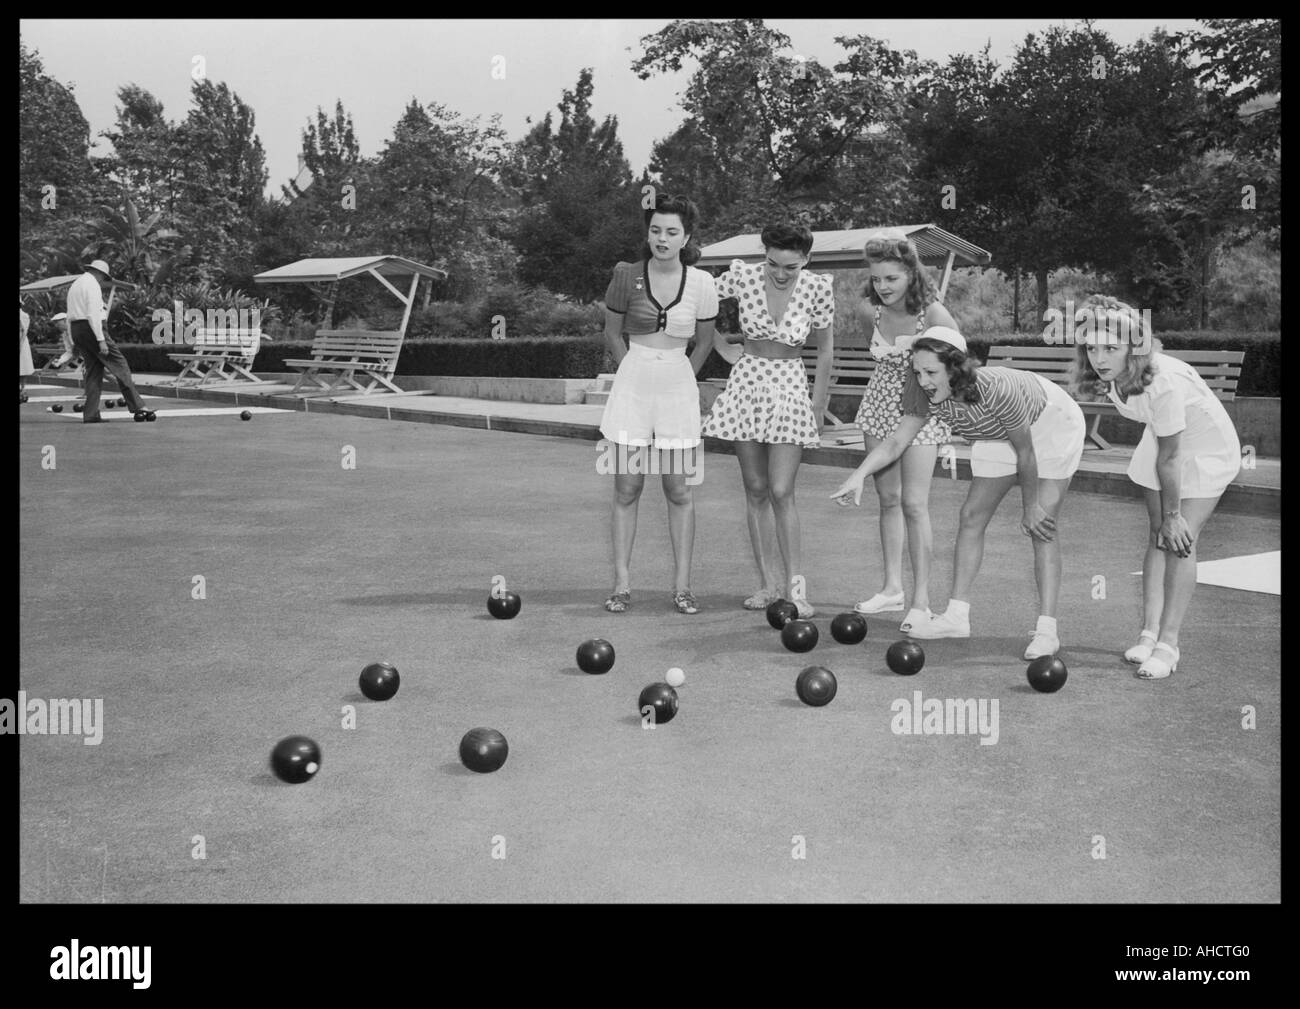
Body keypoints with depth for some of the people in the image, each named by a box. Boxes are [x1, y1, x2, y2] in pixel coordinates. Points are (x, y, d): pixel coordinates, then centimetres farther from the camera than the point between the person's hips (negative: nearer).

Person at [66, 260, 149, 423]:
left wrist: (74, 342, 22)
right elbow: (94, 313, -19)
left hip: (76, 330, 9)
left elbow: (70, 317, 22)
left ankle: (91, 415, 5)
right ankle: (136, 405, -11)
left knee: (93, 370, 11)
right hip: (92, 328, -9)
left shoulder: (74, 285, 22)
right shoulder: (93, 285, -9)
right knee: (119, 364, -6)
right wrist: (101, 340, -22)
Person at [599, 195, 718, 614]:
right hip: (633, 382, 0)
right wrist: (638, 373, 11)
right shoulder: (627, 276, -3)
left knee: (679, 489, 2)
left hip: (679, 384, 0)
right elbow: (613, 334, 9)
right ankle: (622, 583, 7)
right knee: (627, 486, 1)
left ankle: (682, 585, 8)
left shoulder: (701, 283, -1)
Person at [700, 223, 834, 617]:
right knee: (756, 490, 5)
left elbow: (824, 349, 2)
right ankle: (767, 582, 13)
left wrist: (818, 403, 5)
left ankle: (795, 585, -3)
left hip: (790, 386, -2)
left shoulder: (817, 288, -10)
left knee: (781, 492, -10)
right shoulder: (742, 275, -10)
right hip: (746, 382, 2)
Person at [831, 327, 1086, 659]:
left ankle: (1047, 630, -12)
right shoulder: (930, 396, -24)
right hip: (998, 435, 7)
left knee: (1042, 527, -15)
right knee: (972, 516, 2)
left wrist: (1030, 509, -18)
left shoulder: (995, 389, -41)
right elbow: (896, 442, -26)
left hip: (1052, 425, -7)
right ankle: (957, 615, 10)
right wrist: (859, 475, -44)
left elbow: (1025, 451, -29)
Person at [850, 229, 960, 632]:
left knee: (914, 503, -10)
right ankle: (892, 588, 21)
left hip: (920, 412, -5)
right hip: (880, 406, 5)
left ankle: (921, 601, -4)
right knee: (887, 498, 10)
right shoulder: (876, 313, -3)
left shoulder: (932, 313, -19)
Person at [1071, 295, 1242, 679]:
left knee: (1179, 539, -13)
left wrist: (1173, 515, -18)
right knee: (1157, 536, 4)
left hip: (1208, 448, -7)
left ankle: (1168, 644, -10)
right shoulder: (1108, 379, -16)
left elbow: (1169, 458, -28)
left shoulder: (1164, 384, -38)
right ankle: (1150, 632, 8)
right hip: (1166, 442, 7)